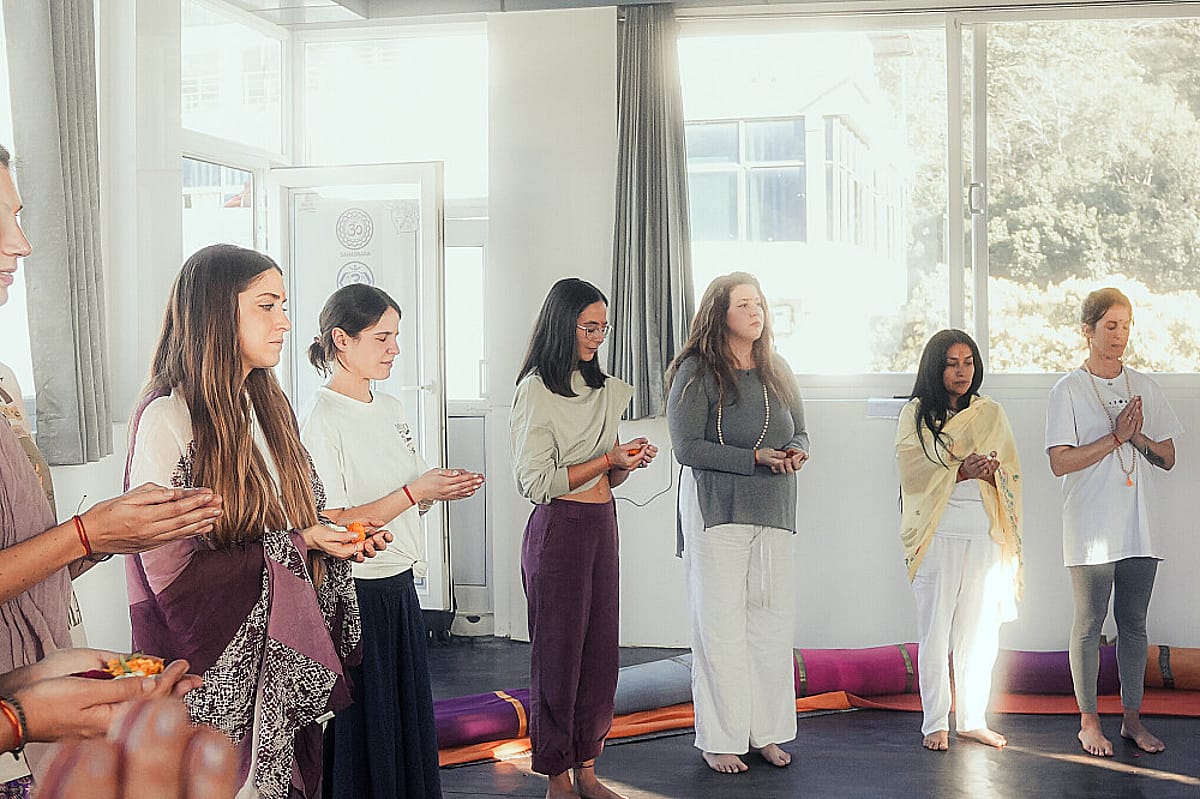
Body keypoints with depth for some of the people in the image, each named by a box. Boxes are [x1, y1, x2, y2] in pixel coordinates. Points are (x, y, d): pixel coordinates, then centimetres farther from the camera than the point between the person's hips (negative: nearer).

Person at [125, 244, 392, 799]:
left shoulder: (267, 406, 11)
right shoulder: (169, 419, -16)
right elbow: (172, 571, -21)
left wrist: (339, 534, -2)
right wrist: (298, 544, -18)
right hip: (224, 674, -7)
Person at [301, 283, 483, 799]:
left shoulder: (391, 408, 11)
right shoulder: (322, 419, -14)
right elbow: (331, 525, -19)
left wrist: (442, 488, -3)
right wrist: (415, 492, -20)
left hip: (400, 585, 8)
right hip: (355, 592, -8)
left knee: (410, 716, 15)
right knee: (366, 729, 3)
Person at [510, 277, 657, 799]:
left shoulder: (603, 389, 14)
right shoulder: (536, 389, -9)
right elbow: (536, 482, -15)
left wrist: (630, 463, -2)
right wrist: (609, 459, -14)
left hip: (603, 525, 7)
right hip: (559, 528, -7)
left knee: (601, 651, 9)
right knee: (559, 653, 1)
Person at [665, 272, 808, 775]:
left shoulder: (777, 371, 14)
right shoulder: (696, 372, -6)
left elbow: (800, 432, 17)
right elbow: (687, 447, -12)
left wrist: (795, 453, -7)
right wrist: (754, 459, -18)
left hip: (773, 511, 6)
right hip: (716, 510, -6)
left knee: (773, 620, 6)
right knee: (721, 624, -3)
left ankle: (765, 731, 17)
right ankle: (719, 739, 6)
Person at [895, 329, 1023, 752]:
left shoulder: (992, 415, 13)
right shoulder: (915, 414, 4)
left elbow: (1012, 476, 9)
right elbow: (914, 472, -7)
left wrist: (992, 473, -13)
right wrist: (962, 471, -19)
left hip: (986, 534, 3)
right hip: (939, 534, -3)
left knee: (980, 629, 6)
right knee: (936, 630, -2)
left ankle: (973, 718, 16)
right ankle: (935, 723, 7)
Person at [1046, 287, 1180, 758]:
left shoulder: (1144, 387, 10)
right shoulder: (1069, 390, -4)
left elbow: (1168, 458, 10)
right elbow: (1060, 462, -12)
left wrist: (1138, 437, -9)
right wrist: (1116, 436, -16)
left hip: (1139, 528, 4)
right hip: (1091, 530, -4)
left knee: (1133, 624, 10)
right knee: (1089, 624, 3)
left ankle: (1132, 719, 19)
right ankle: (1089, 721, 13)